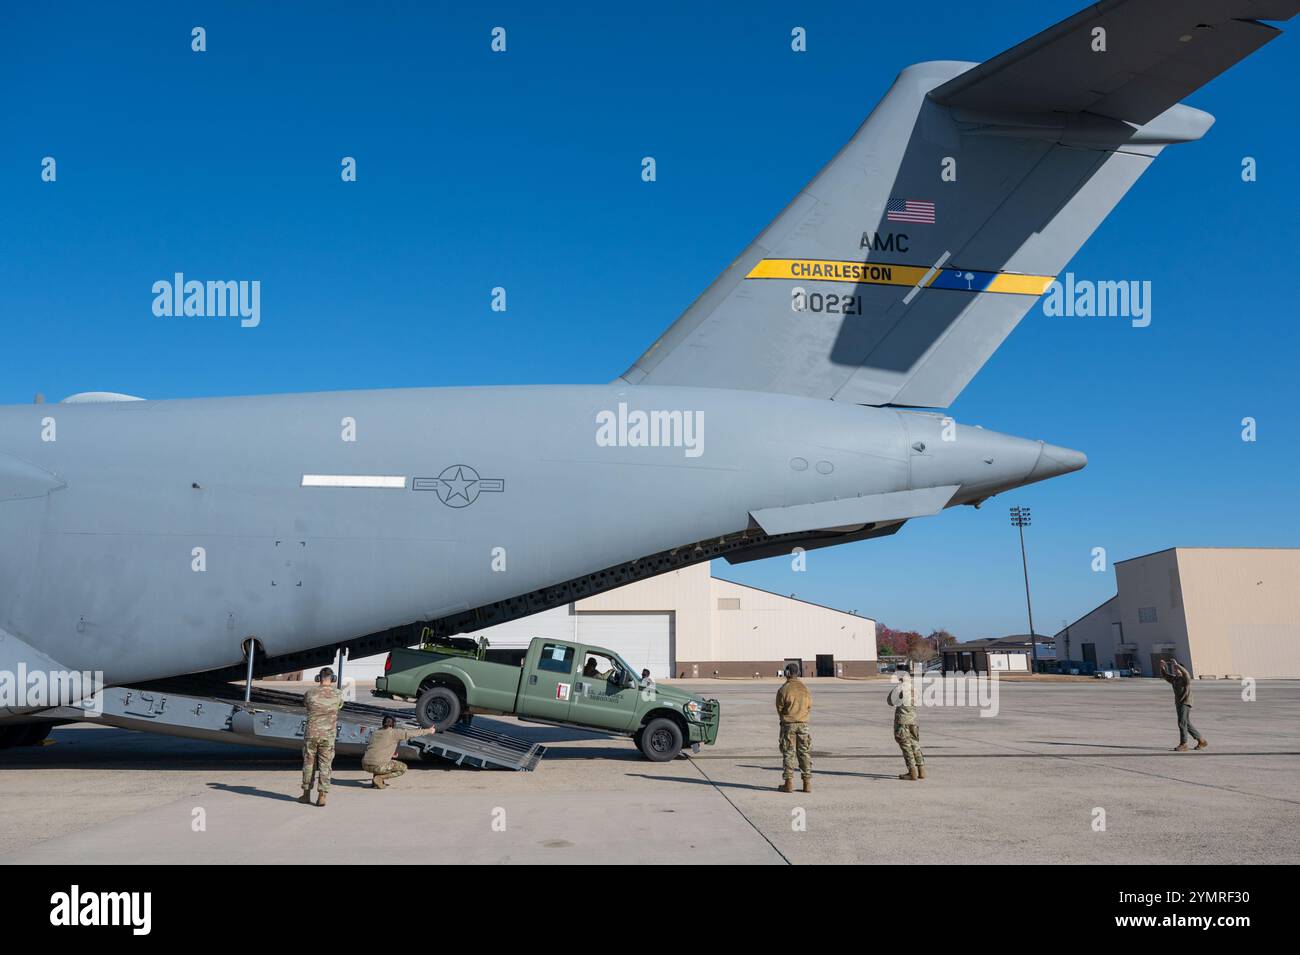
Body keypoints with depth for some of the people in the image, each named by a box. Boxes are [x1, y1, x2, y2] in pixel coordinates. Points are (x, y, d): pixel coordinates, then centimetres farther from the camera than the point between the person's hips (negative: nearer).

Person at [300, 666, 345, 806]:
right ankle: (322, 796, 3)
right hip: (328, 735, 0)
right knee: (325, 766, 5)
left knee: (309, 764, 13)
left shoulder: (310, 693, -4)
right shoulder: (338, 694, -3)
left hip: (311, 733, 1)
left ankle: (306, 795, 22)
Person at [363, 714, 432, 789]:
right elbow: (410, 733, 6)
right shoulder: (394, 733, 1)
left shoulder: (375, 733, 18)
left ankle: (375, 780, 16)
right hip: (378, 766, -7)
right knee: (403, 768, 11)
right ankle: (378, 778, -3)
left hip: (365, 765, 7)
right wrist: (428, 731, 18)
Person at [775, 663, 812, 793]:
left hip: (788, 724, -3)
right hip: (803, 723, 3)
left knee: (788, 753, 3)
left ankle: (789, 782, 2)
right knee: (805, 753, 9)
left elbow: (779, 708, -3)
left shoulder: (783, 689, -11)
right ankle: (807, 782, 10)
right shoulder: (805, 689, 1)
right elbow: (809, 707, 8)